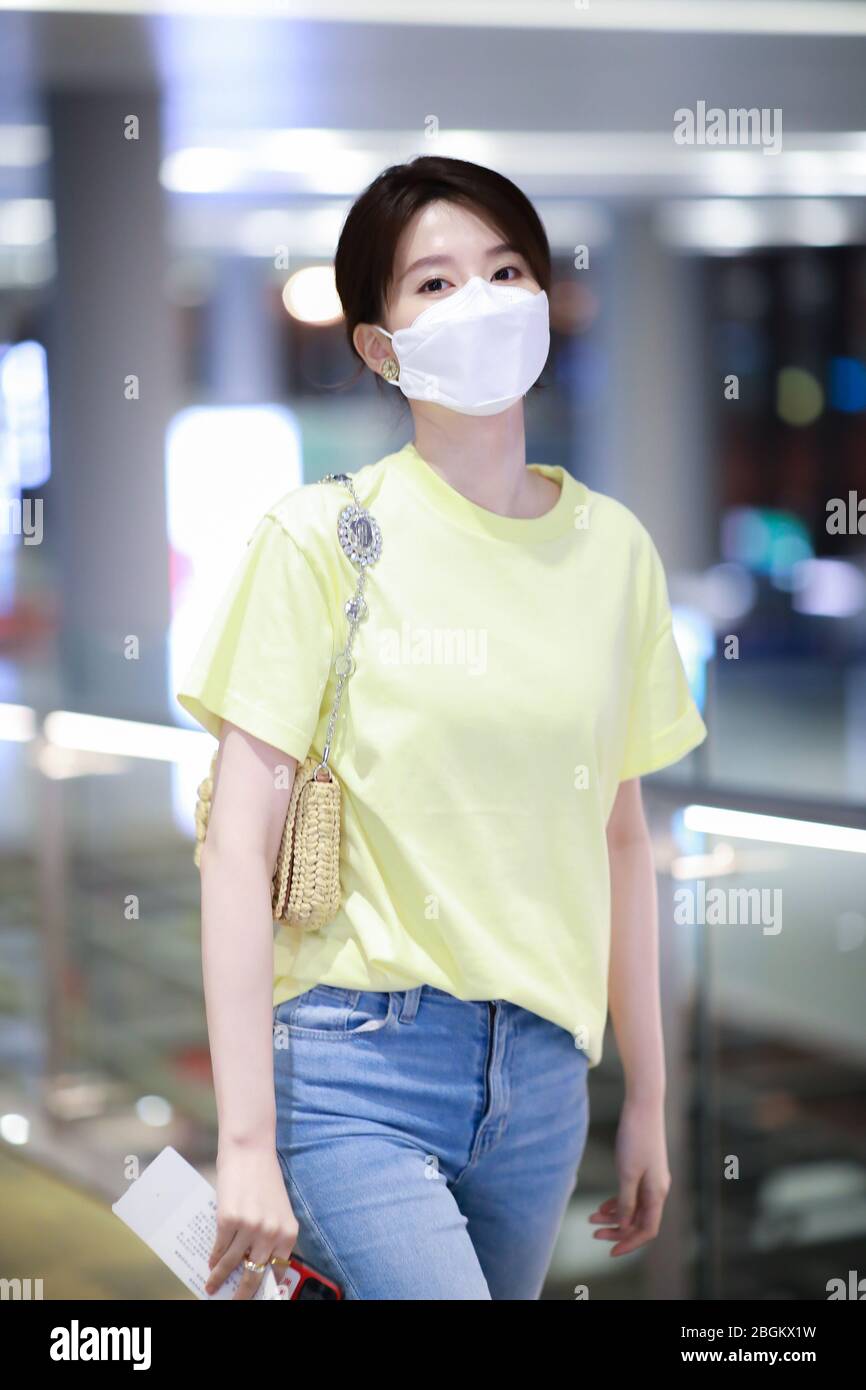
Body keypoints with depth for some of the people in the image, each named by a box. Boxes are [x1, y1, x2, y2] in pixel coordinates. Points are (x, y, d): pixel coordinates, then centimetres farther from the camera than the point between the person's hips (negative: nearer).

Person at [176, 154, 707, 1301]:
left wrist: (648, 1098, 15)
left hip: (541, 1070, 5)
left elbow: (620, 839, 13)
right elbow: (241, 847, -8)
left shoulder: (613, 548, 7)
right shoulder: (323, 539, -6)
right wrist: (249, 1139, -12)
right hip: (358, 1056, -4)